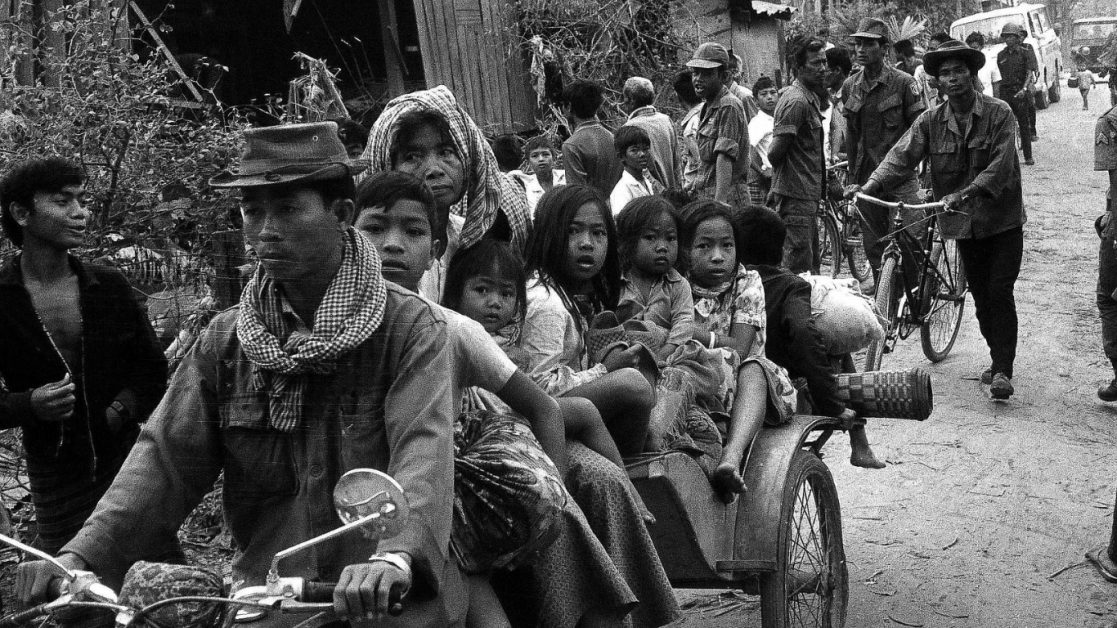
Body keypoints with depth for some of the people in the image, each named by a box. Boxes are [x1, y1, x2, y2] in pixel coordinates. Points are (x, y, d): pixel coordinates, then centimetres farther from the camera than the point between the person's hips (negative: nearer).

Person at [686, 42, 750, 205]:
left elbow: (725, 158, -22)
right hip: (705, 195, 9)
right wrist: (694, 189, 23)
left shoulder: (729, 107, -12)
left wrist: (719, 203, -29)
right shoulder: (706, 107, 18)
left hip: (726, 197, -8)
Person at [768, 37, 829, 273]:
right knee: (798, 270, -8)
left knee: (811, 265, 16)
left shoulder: (812, 97, 16)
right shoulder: (796, 101, -17)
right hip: (796, 195, -10)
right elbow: (775, 152, -21)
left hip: (808, 195, 10)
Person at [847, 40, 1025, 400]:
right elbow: (902, 156, -10)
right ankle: (998, 361, 26)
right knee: (981, 296, 11)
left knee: (1000, 292, -9)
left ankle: (1002, 370, -6)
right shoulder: (931, 121, 0)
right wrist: (868, 187, -26)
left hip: (1002, 219, -4)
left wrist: (965, 193, -35)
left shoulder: (998, 114, -10)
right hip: (964, 222, 4)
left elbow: (1001, 164, -20)